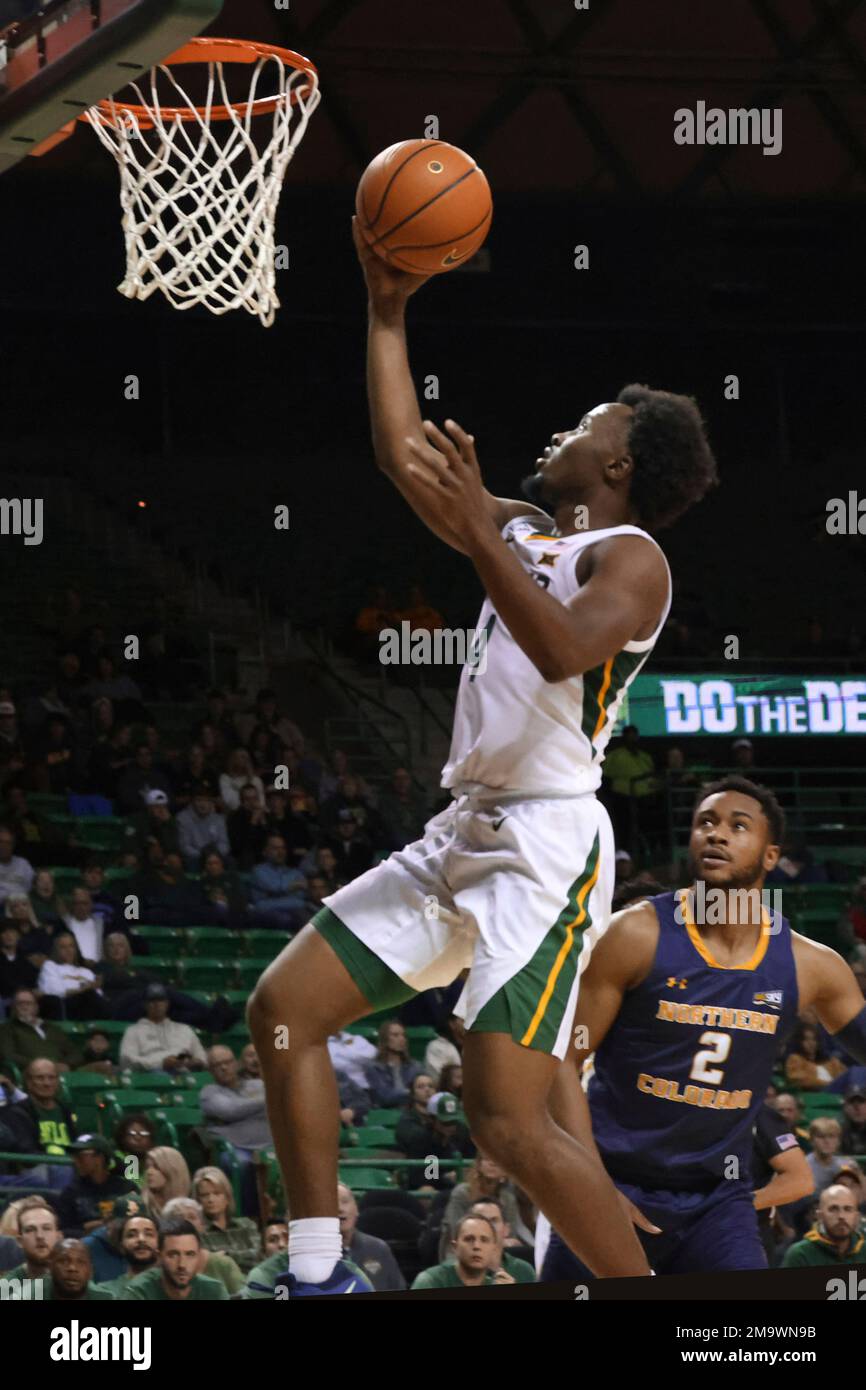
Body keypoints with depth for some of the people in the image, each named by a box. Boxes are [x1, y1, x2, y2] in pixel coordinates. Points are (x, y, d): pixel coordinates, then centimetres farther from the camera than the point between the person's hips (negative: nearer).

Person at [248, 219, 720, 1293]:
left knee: (509, 1122, -20)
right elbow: (404, 457, 21)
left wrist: (479, 537, -33)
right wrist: (388, 312, 18)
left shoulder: (628, 557, -7)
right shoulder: (527, 531, 20)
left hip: (547, 844, -9)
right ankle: (319, 1279, 5)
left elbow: (564, 650, -26)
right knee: (284, 1004, 3)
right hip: (463, 832, 10)